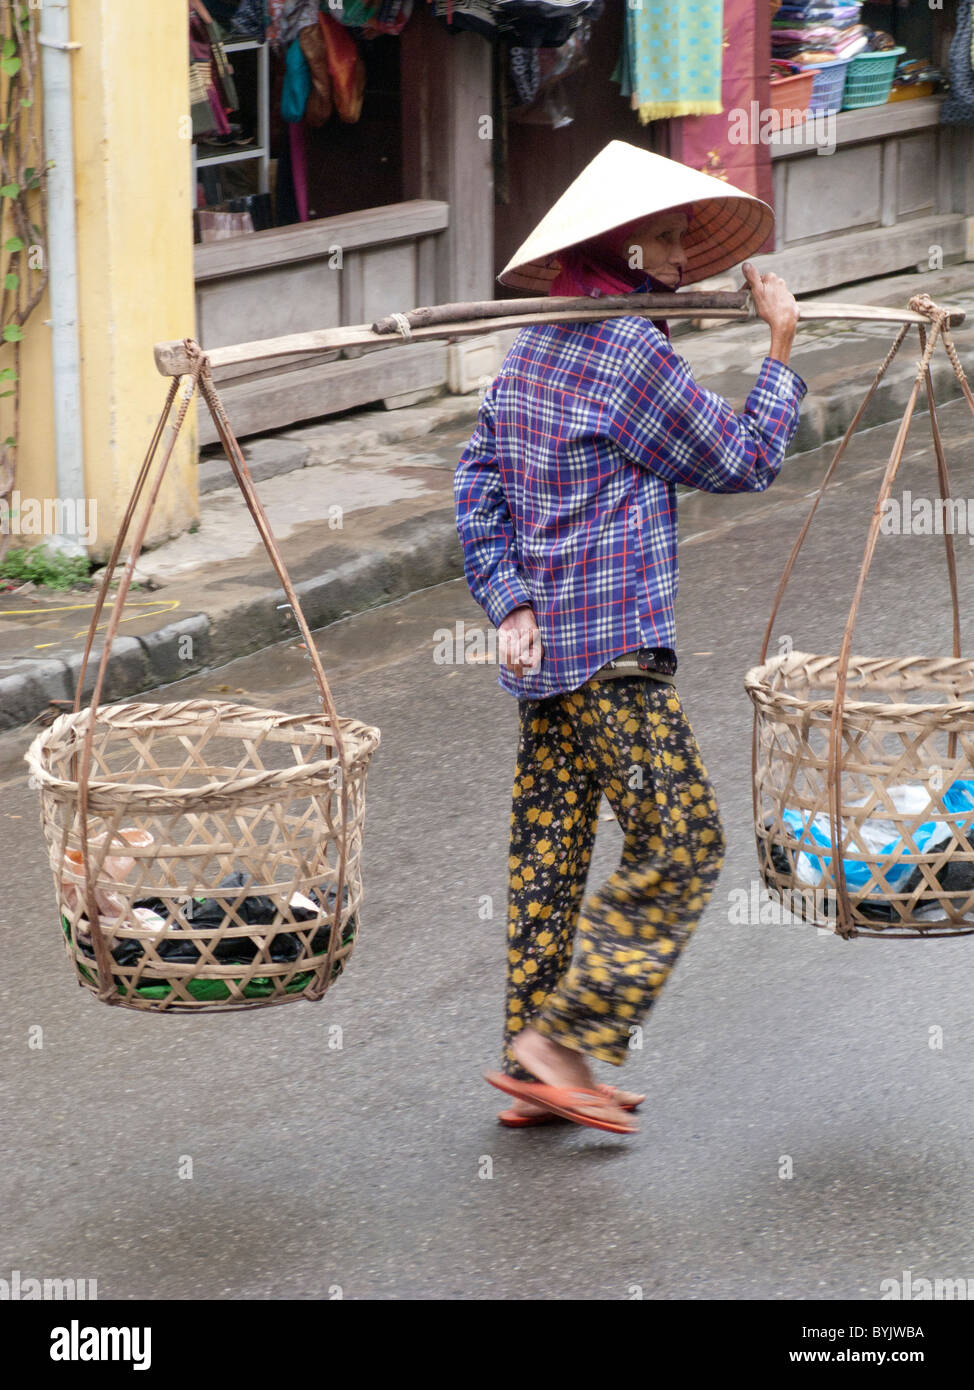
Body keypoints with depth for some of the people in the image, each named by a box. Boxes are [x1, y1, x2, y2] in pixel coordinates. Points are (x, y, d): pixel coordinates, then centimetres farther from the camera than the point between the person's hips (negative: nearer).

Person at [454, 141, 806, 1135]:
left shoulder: (533, 346, 13)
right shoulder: (631, 347, -13)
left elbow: (475, 483, 9)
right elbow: (742, 460, -5)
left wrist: (508, 603, 3)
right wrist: (780, 349, 5)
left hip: (545, 637, 9)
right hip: (613, 643, -9)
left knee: (550, 845, 11)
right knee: (680, 840, -5)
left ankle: (532, 1060, 14)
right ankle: (562, 1039, -7)